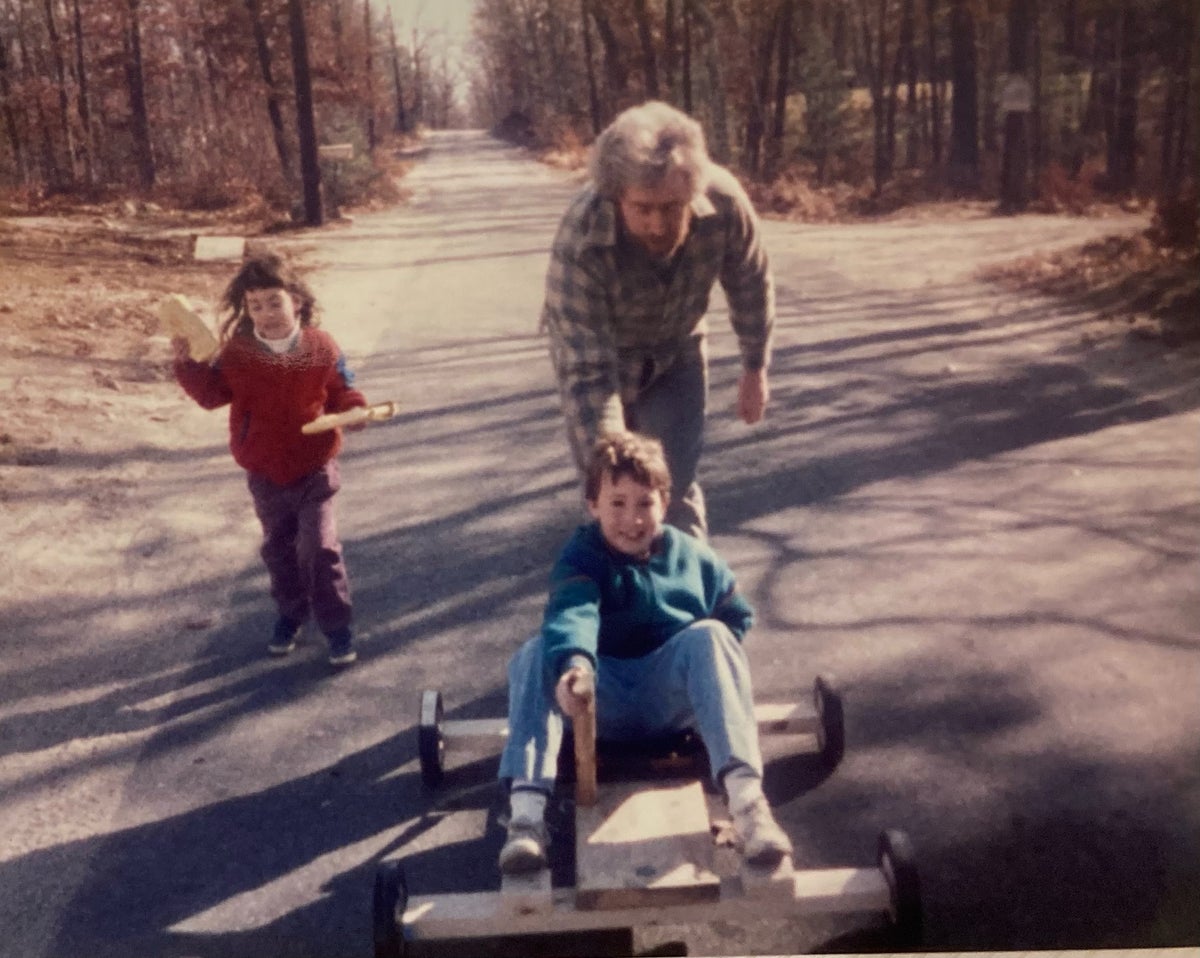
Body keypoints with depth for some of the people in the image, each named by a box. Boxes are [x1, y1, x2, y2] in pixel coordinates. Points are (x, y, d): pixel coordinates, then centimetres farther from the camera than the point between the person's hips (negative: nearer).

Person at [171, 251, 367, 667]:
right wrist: (187, 362, -17)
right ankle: (290, 613, 37)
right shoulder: (237, 351, -6)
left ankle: (337, 625, 7)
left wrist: (354, 411, -23)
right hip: (264, 473, 3)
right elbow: (212, 393, -3)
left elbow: (341, 392, -3)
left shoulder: (321, 347, -11)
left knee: (320, 547, -6)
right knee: (278, 547, 17)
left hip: (314, 468, -3)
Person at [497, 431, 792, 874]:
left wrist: (707, 670, -5)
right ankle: (526, 812, -39)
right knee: (537, 653, -27)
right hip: (604, 701, -1)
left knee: (709, 636, -28)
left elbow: (737, 617, 14)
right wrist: (573, 666, -49)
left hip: (671, 698, 1)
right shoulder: (580, 559, -5)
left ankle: (746, 797, -42)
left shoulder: (692, 556, 7)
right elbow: (571, 613, -27)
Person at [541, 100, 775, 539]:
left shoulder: (724, 203, -31)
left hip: (678, 348, 2)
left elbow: (751, 284, -9)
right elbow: (585, 371, -38)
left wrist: (755, 368, 1)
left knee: (677, 483, 3)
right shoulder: (579, 243, -40)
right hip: (601, 351, -2)